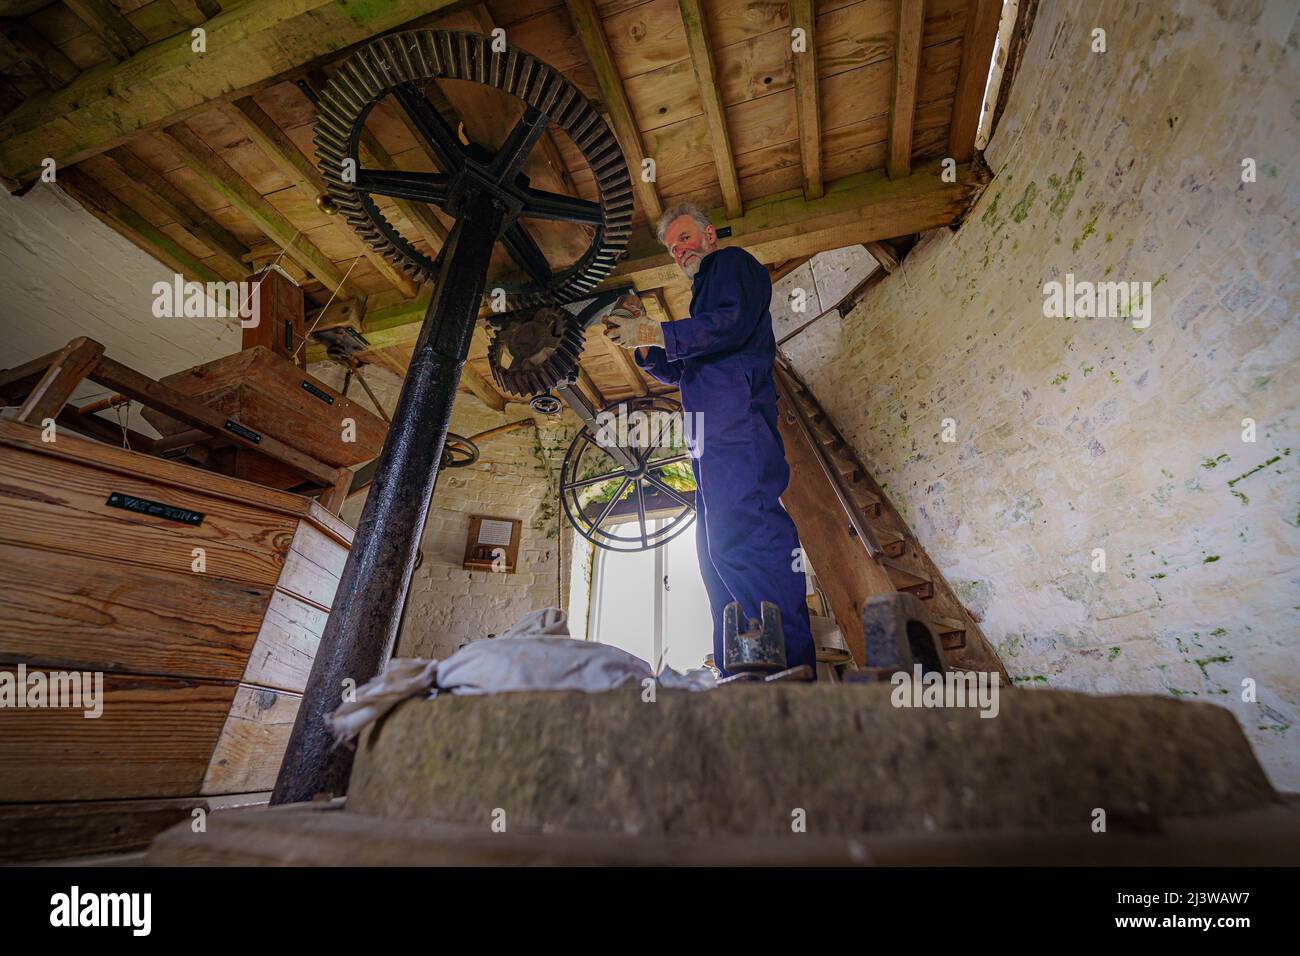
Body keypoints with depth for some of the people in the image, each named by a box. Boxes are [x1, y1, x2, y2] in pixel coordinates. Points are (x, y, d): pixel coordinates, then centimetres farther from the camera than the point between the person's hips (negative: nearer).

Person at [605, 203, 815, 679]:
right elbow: (677, 372, 32)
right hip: (711, 433, 10)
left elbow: (733, 323, -10)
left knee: (744, 526, -23)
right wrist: (643, 337, 18)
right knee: (717, 545, 2)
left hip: (735, 416, -9)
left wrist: (656, 333, -10)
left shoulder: (733, 262, 12)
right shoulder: (705, 293, 38)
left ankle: (792, 662, -24)